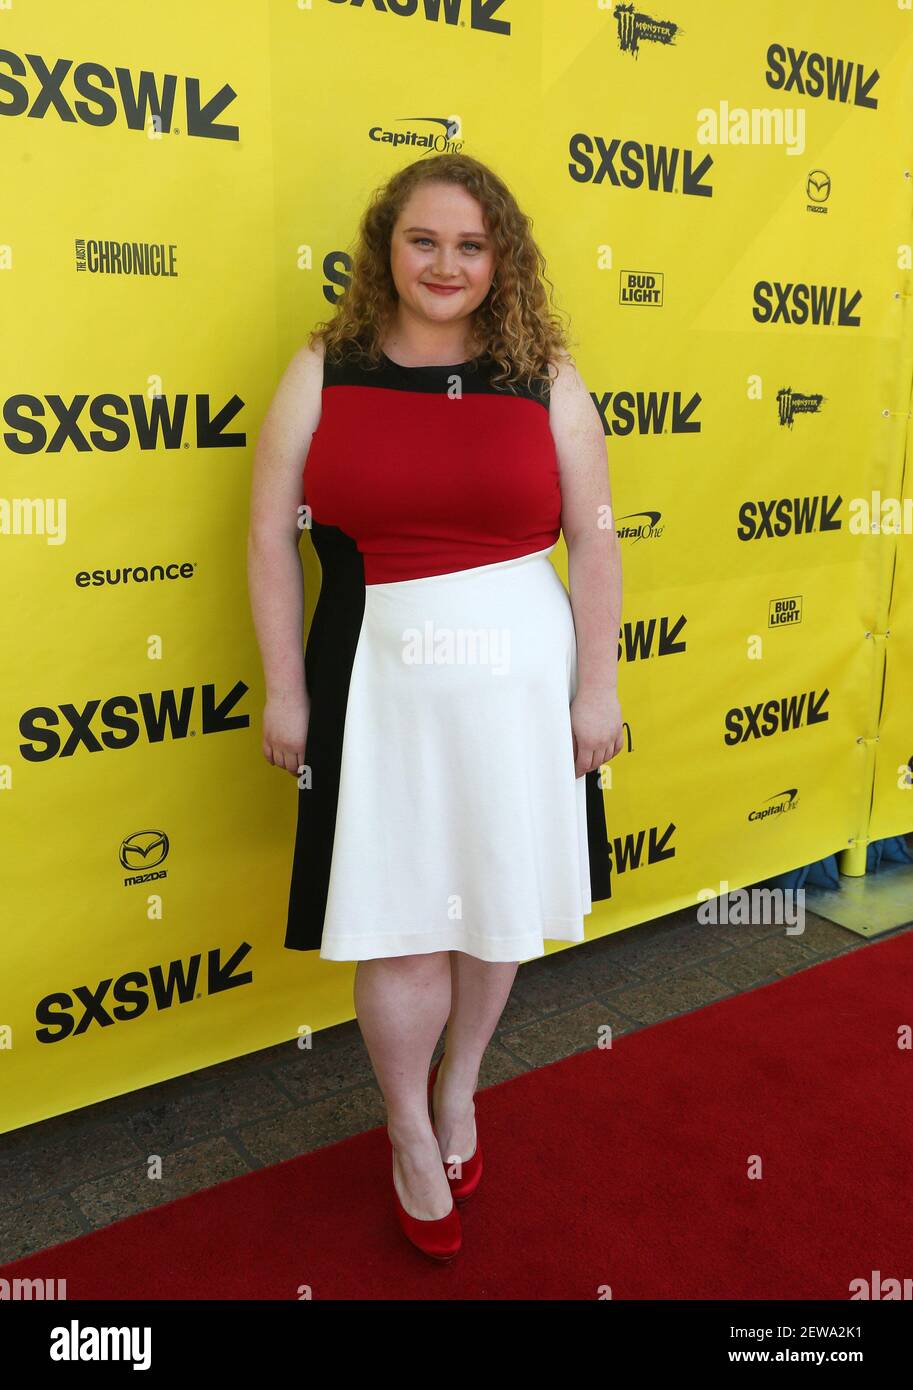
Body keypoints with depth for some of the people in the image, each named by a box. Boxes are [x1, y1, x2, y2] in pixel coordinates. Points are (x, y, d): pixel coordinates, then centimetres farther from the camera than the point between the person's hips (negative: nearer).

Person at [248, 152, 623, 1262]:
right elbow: (271, 537, 0)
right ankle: (411, 1135, 32)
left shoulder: (544, 377, 1)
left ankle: (459, 1087, 42)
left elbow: (594, 541, 1)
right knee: (400, 921, 7)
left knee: (499, 903, 14)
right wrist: (284, 691, -2)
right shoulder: (324, 371, 0)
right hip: (378, 679, -1)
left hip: (518, 673, 1)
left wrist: (596, 687, -1)